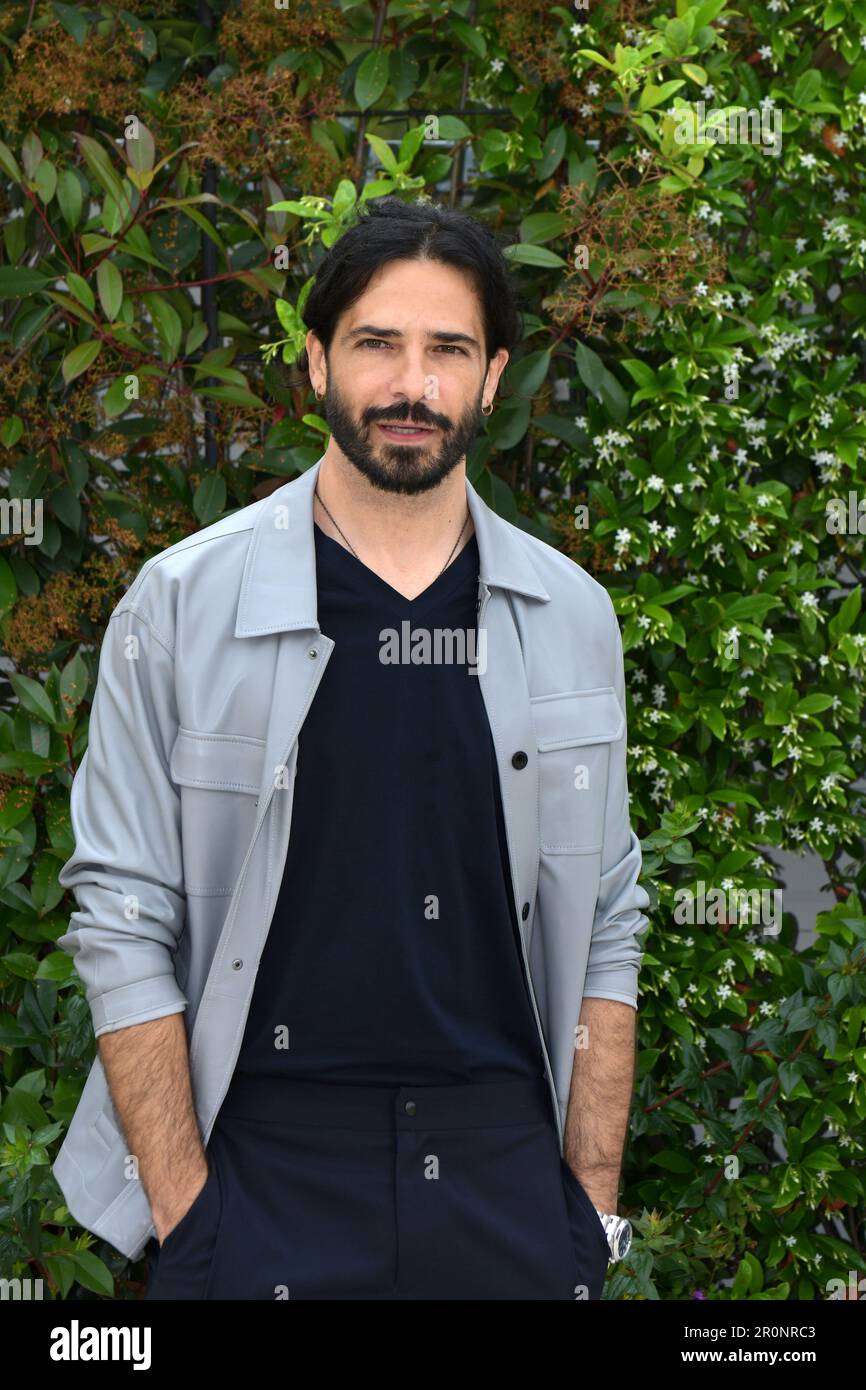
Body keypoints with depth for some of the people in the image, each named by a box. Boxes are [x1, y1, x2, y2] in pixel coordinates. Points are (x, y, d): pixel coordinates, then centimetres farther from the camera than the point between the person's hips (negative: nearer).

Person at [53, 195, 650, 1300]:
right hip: (261, 1161, -2)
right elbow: (122, 926, -4)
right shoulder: (181, 605, -3)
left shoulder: (569, 615, 5)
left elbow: (603, 930, 7)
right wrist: (186, 1211, -9)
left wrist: (593, 1208, 3)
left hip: (505, 1168, 2)